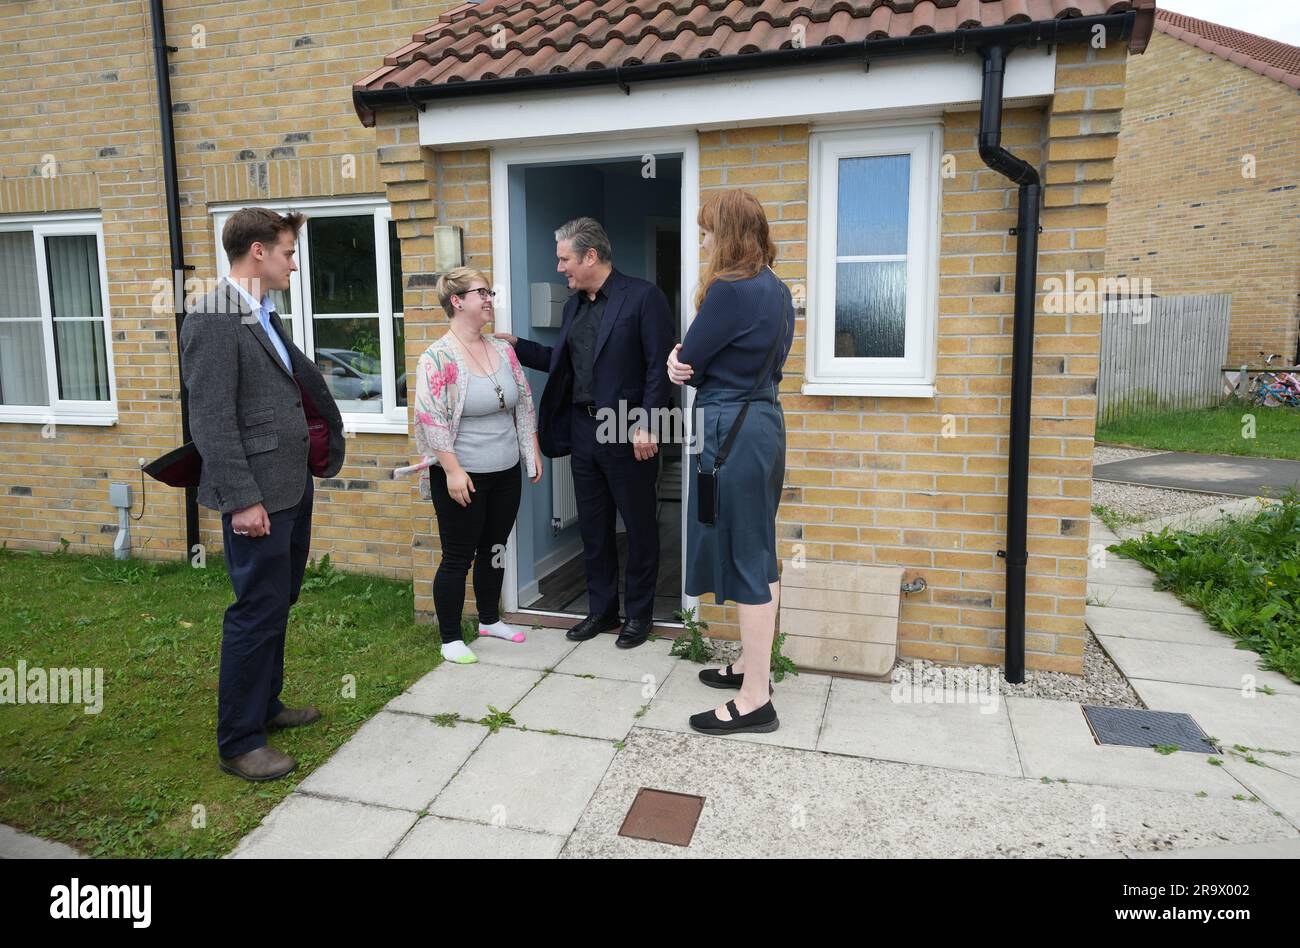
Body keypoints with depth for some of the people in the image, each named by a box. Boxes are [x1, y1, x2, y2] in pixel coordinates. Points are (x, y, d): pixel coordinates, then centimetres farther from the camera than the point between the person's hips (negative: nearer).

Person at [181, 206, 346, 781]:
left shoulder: (266, 318, 14)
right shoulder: (213, 321, -14)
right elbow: (212, 422, -18)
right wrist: (242, 500, -20)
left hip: (292, 486, 9)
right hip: (258, 495, -9)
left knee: (277, 603, 19)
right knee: (257, 613, -1)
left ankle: (265, 704, 35)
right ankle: (238, 743, 14)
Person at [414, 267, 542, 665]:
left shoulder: (503, 350, 7)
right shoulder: (438, 357, -13)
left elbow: (524, 405, 13)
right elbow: (431, 420, -17)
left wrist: (533, 453, 11)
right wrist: (453, 471, -20)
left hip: (506, 473, 6)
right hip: (463, 478, -6)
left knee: (494, 549, 17)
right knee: (458, 557, 3)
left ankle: (490, 619, 35)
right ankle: (450, 638, 18)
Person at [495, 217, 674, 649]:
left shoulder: (643, 296, -9)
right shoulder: (573, 305, 13)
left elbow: (659, 366, -14)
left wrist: (646, 426, -18)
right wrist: (516, 345, 11)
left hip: (628, 434, -7)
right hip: (583, 431, 7)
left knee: (639, 527, 7)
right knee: (593, 528, 14)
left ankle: (639, 613, 21)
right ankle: (601, 609, 28)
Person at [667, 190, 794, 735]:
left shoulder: (729, 290, -17)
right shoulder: (776, 290, 12)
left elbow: (687, 362, -12)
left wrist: (687, 363, 12)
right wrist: (690, 363, -4)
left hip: (730, 431, -10)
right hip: (763, 421, 10)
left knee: (744, 559, -4)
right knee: (758, 553, 17)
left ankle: (755, 699, 6)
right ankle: (752, 664, 31)